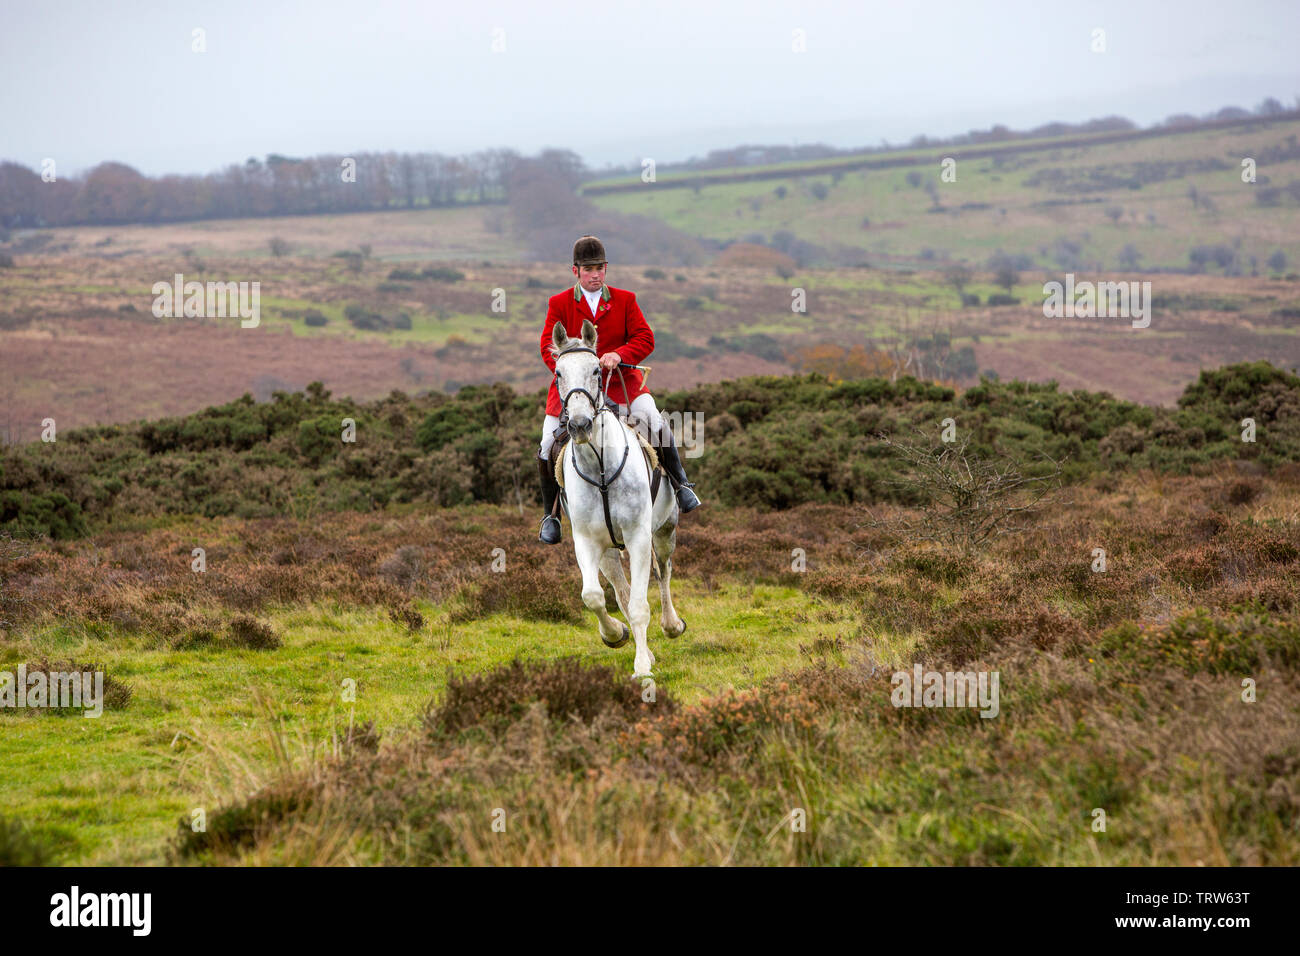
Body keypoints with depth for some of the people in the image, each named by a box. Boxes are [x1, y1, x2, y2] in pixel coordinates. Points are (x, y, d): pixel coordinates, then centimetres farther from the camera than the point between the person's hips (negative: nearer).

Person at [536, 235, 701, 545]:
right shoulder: (560, 304, 3)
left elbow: (645, 339, -1)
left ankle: (680, 484, 2)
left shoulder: (624, 300, 6)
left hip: (620, 380, 0)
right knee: (548, 447, -10)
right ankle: (549, 515, 9)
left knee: (654, 422, -19)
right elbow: (548, 345, -3)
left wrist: (619, 355, -21)